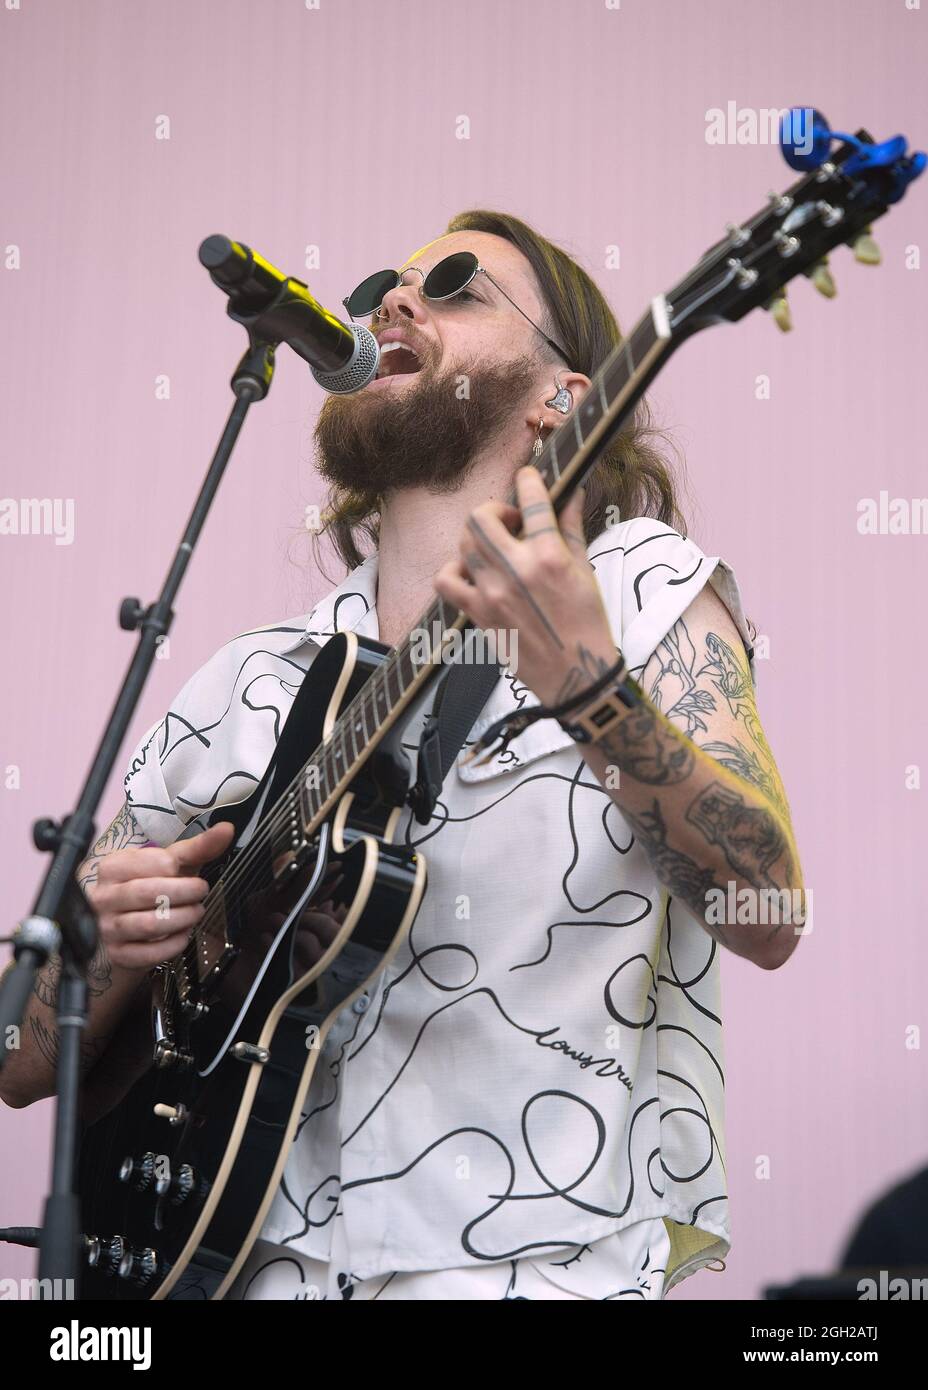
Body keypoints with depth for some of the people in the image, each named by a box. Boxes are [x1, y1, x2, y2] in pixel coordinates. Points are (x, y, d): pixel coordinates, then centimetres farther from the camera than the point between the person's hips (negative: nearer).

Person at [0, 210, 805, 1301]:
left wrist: (592, 683, -27)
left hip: (528, 1254, -4)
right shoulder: (242, 686, 11)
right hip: (249, 1256, 5)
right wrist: (101, 944, -7)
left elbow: (767, 919, -13)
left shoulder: (642, 584, 3)